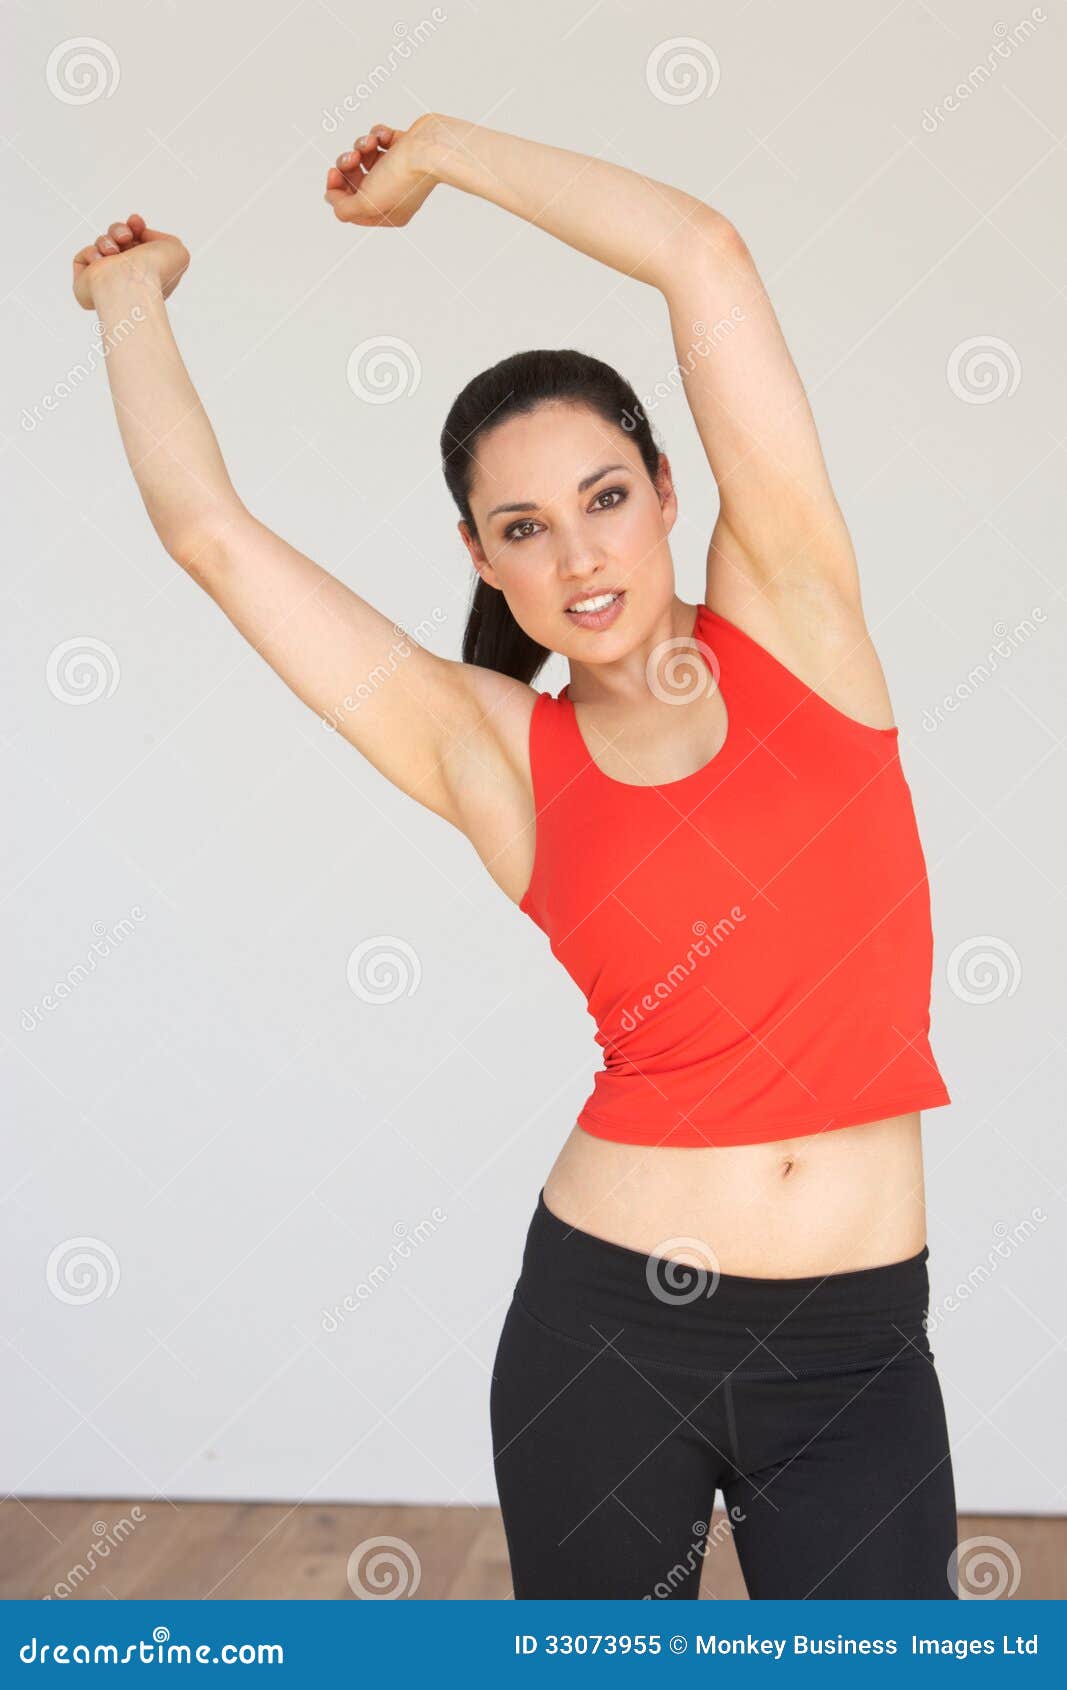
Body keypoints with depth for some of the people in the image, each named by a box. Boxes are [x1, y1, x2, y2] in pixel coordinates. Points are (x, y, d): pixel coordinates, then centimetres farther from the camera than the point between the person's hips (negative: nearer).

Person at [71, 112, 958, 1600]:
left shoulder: (793, 625, -1)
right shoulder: (503, 760, -1)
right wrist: (133, 294, 15)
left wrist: (441, 152, 4)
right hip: (607, 1331, 1)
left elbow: (705, 257, -7)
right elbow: (210, 532, 1)